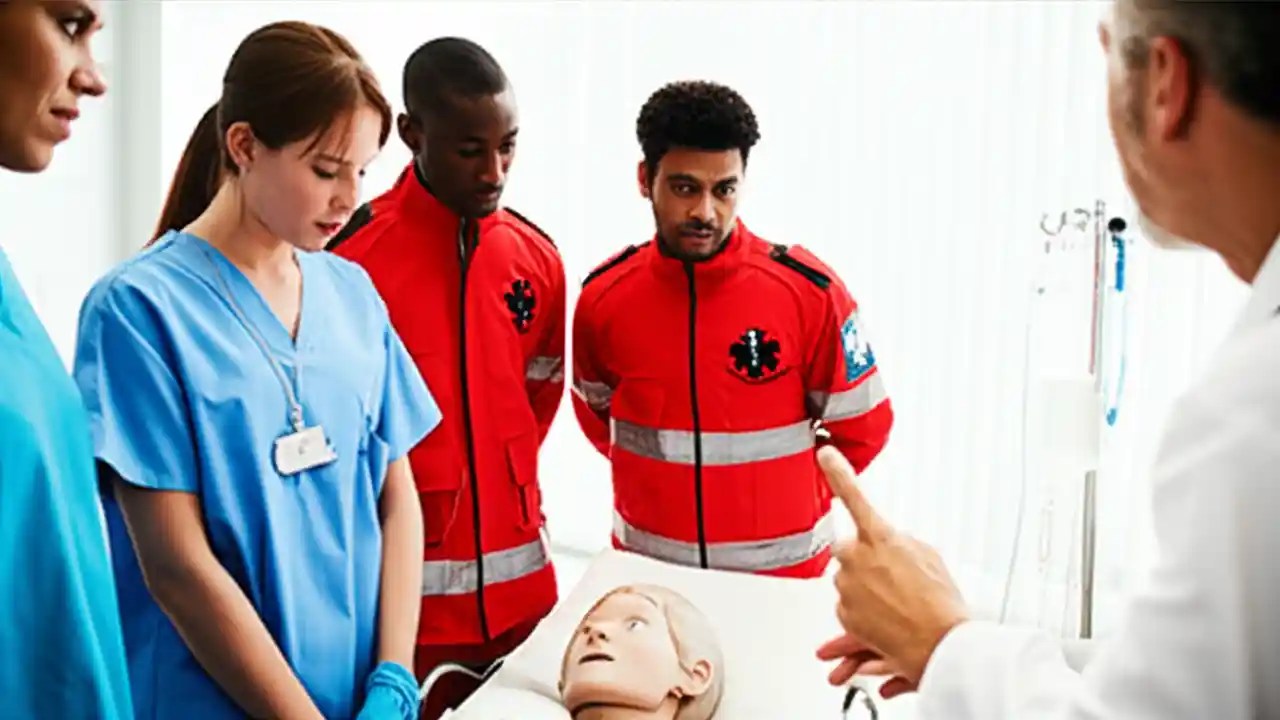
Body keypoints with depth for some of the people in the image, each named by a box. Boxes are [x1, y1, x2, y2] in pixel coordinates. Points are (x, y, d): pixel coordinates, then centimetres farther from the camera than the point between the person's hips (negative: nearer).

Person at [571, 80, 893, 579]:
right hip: (646, 565, 2)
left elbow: (861, 427, -4)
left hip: (779, 568, -2)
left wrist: (785, 494, 3)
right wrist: (662, 484, 7)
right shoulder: (604, 296, -8)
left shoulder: (810, 292, -15)